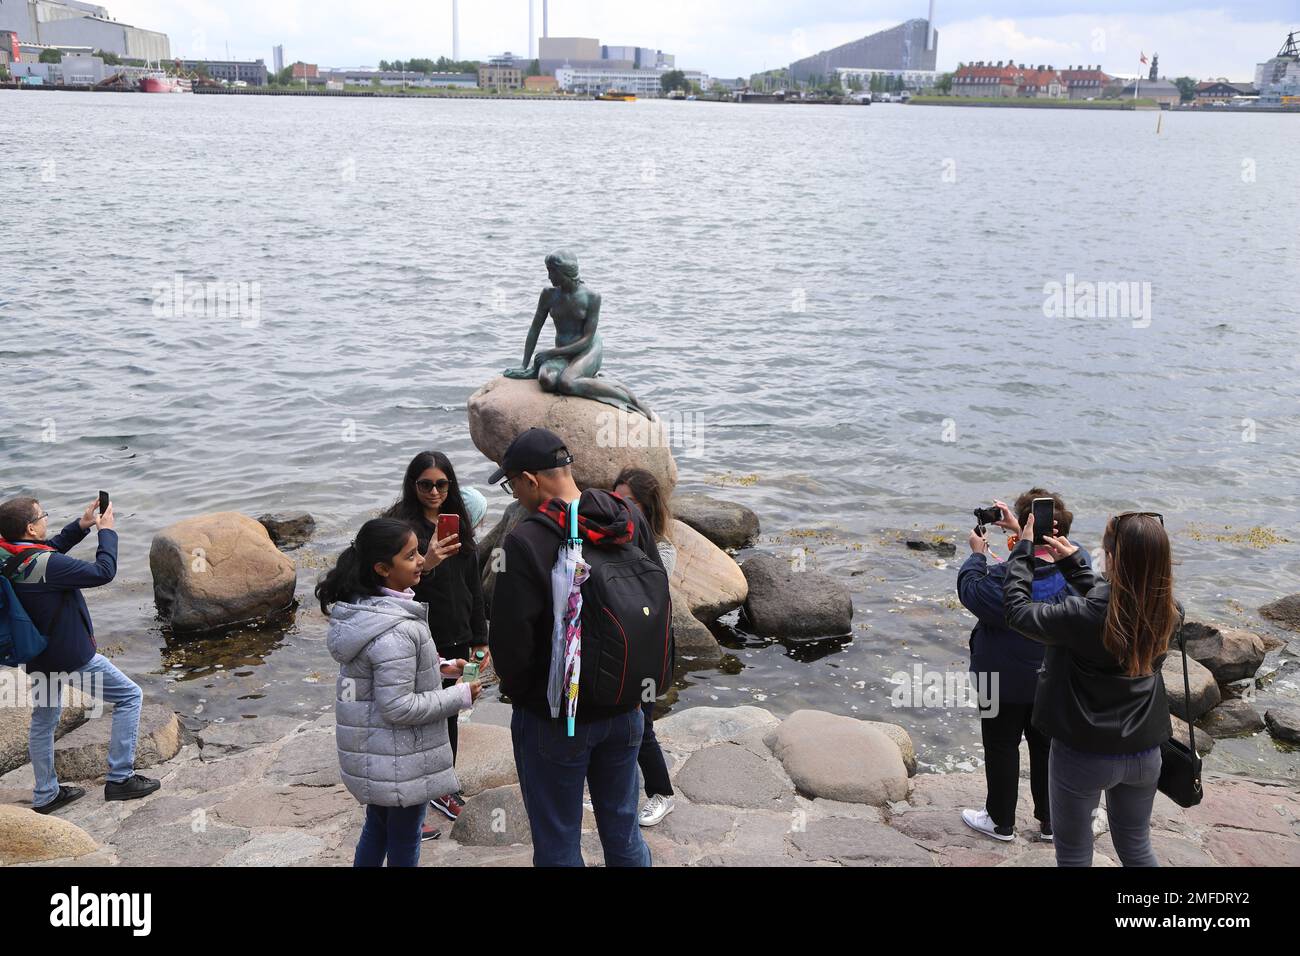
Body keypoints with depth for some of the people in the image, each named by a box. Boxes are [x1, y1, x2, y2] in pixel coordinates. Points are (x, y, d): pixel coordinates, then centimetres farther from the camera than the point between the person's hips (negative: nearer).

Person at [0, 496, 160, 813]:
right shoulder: (45, 565, -30)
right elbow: (103, 572, -24)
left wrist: (82, 525, 8)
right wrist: (107, 532, -11)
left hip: (39, 658, 8)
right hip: (72, 657, -8)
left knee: (43, 721, 21)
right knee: (130, 696, 6)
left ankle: (45, 795, 32)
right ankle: (120, 778, 7)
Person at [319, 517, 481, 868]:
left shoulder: (362, 609, -1)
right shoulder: (395, 633, -30)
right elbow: (399, 708, -27)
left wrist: (438, 666, 5)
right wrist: (461, 696, -19)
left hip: (371, 752, 9)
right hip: (399, 761, -9)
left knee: (377, 827, 26)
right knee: (403, 840, 11)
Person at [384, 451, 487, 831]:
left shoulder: (458, 524, 8)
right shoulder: (400, 525, -12)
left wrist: (479, 639, 12)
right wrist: (425, 565, -40)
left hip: (456, 641, 6)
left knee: (449, 715, 19)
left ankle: (443, 788, 36)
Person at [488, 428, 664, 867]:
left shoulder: (526, 542, -24)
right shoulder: (631, 520, -4)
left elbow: (510, 641, -19)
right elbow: (659, 605, 5)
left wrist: (520, 690, 1)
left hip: (554, 719, -6)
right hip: (625, 710, 6)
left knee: (558, 846, 11)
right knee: (623, 834, 21)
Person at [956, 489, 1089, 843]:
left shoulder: (1007, 581, -30)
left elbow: (970, 590, -13)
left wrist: (977, 554, 2)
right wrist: (1021, 532, 15)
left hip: (1005, 681, -5)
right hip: (1054, 680, 5)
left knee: (1002, 749, 12)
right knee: (1045, 747, 19)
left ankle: (1001, 822, 28)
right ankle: (1051, 821, 32)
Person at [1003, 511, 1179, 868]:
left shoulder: (1083, 617, -28)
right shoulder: (1168, 614, -11)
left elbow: (1018, 610, -15)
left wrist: (1024, 548, -5)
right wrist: (1073, 562, 10)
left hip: (1084, 755, -4)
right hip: (1144, 752, 4)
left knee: (1074, 855, 16)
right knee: (1136, 849, 25)